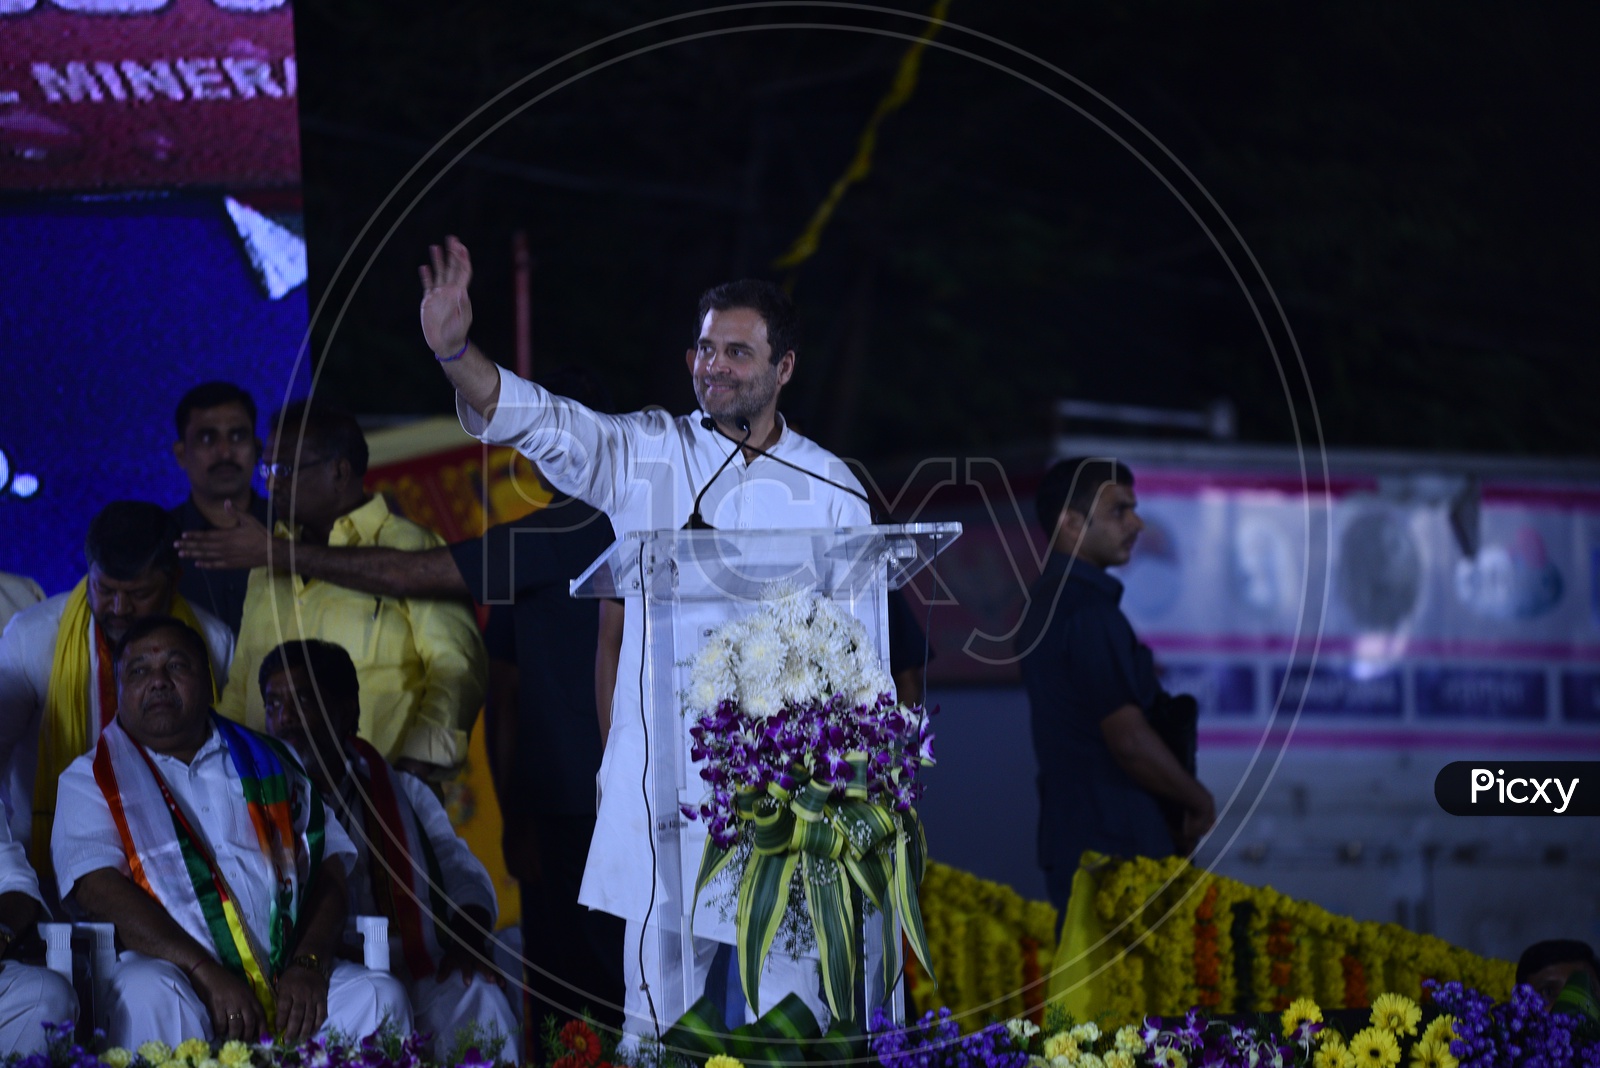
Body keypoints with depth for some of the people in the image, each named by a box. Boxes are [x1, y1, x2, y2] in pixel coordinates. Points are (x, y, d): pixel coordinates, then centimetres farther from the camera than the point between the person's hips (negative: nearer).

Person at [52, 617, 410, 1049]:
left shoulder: (270, 766, 22)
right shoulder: (91, 779, 11)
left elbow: (328, 872, 13)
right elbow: (102, 891, -6)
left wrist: (309, 966, -8)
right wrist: (208, 975, -19)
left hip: (283, 978, 3)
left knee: (379, 997, -23)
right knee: (150, 993, -36)